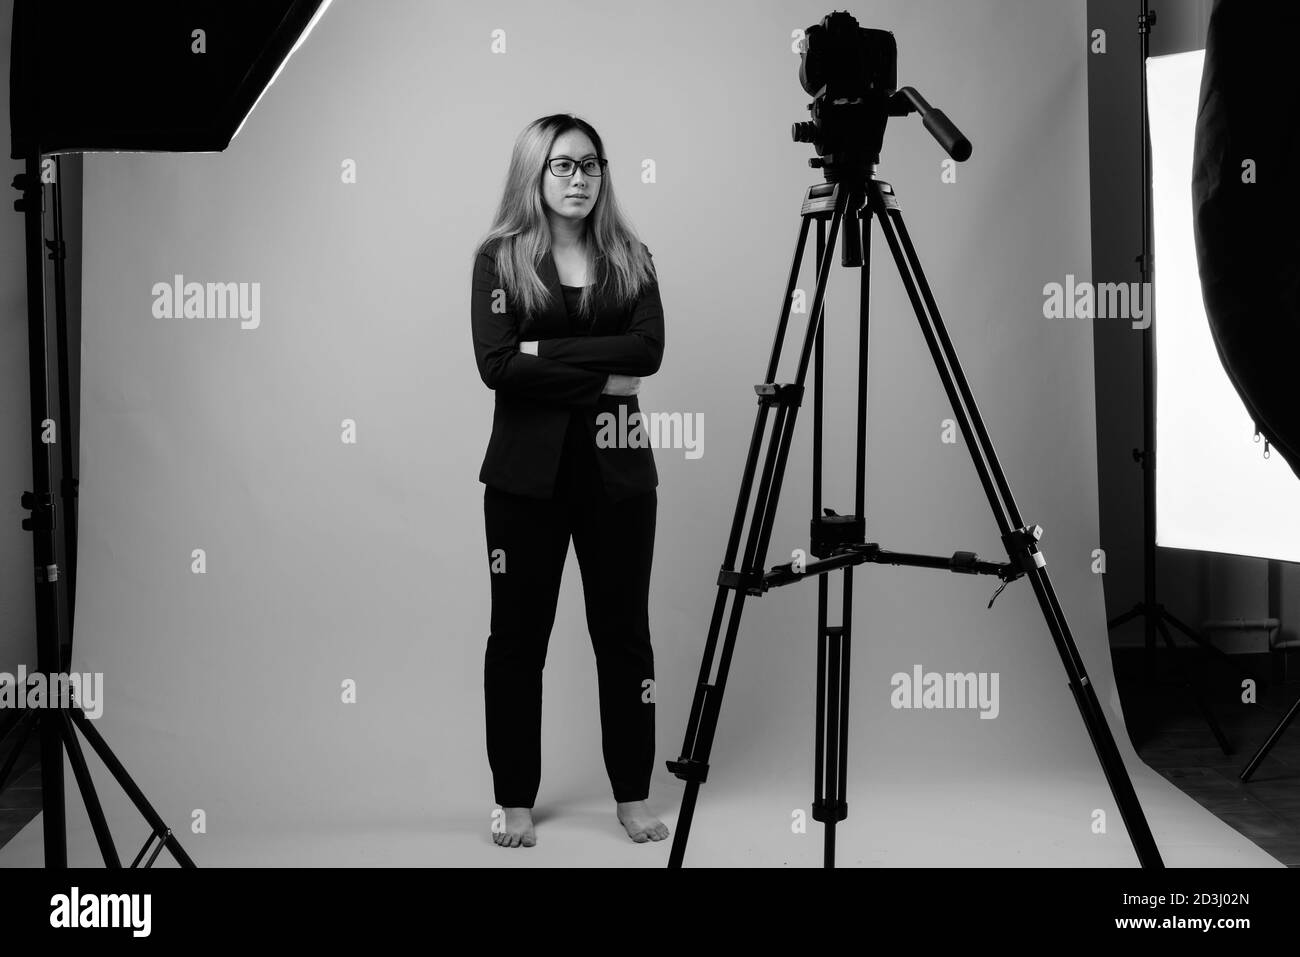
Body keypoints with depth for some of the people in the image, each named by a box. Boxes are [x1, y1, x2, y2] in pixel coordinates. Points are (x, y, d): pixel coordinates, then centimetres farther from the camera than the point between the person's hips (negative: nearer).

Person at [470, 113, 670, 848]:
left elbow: (650, 349, -9)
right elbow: (496, 365, -13)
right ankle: (516, 801, 18)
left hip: (618, 468, 2)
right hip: (528, 471, -2)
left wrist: (550, 351, -15)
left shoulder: (631, 257, 8)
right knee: (518, 634, 5)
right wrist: (601, 378, -14)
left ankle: (634, 796, 20)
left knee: (624, 629, 7)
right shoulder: (500, 257, 1)